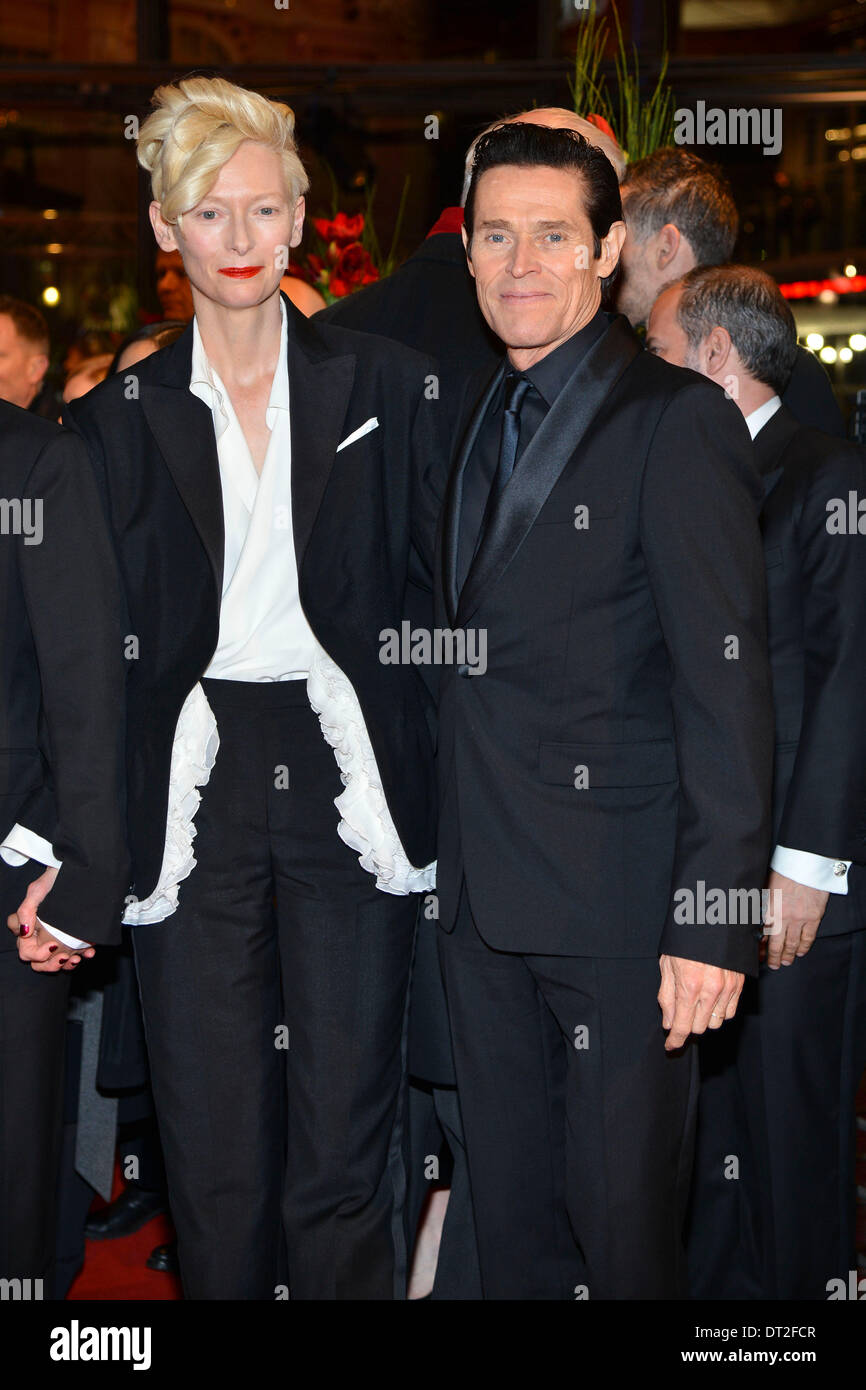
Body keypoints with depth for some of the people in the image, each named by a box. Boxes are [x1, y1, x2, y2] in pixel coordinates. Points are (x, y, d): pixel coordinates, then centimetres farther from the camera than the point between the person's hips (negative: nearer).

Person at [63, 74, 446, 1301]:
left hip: (350, 784, -1)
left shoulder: (386, 387, 5)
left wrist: (441, 789, -4)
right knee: (214, 1160, 6)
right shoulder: (120, 418, 7)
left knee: (342, 1150, 2)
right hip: (195, 792, 1)